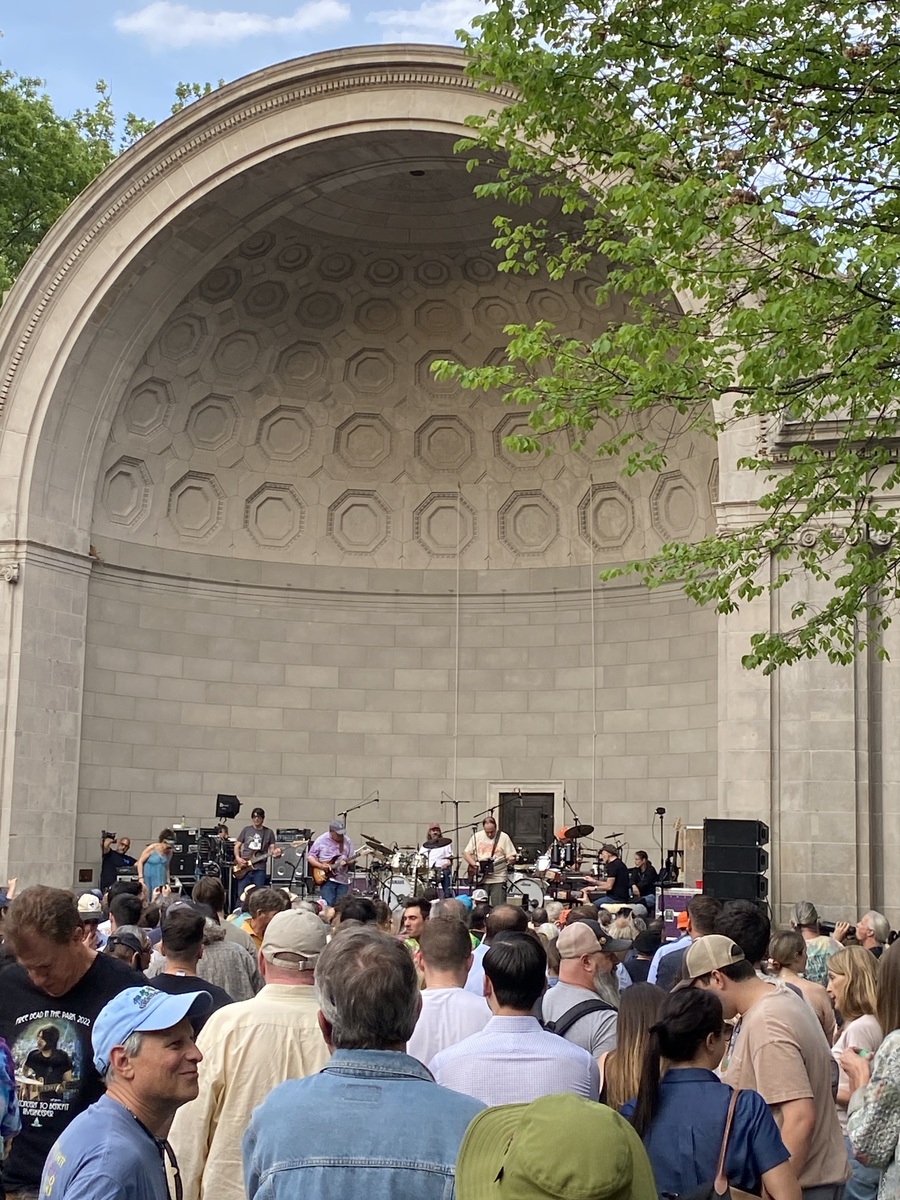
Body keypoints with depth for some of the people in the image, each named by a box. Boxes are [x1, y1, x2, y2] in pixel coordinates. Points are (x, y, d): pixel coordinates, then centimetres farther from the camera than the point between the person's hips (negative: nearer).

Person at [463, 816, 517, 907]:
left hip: (498, 880, -2)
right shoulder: (476, 837, 6)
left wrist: (511, 860, -24)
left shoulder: (504, 837, 0)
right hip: (480, 879, 2)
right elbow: (466, 853, 8)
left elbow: (511, 856, -1)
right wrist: (474, 864, -8)